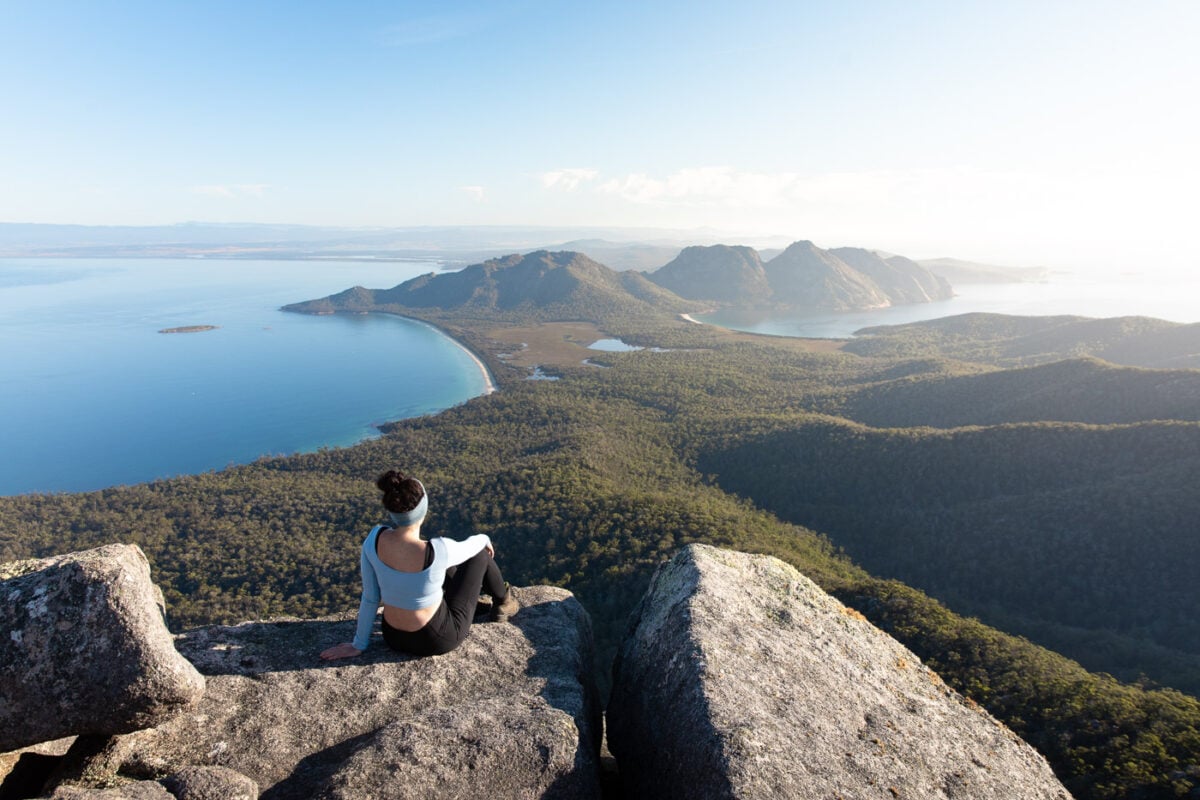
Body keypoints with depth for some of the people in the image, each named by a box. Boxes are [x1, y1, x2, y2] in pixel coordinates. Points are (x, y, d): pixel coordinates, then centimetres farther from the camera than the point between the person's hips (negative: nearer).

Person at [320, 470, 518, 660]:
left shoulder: (374, 538, -20)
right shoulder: (438, 551, -32)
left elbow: (370, 597, -7)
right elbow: (469, 547, -8)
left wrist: (358, 644, 7)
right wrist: (484, 538, 16)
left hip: (394, 638, 4)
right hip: (437, 639, -4)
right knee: (480, 553, 14)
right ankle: (502, 601, 43)